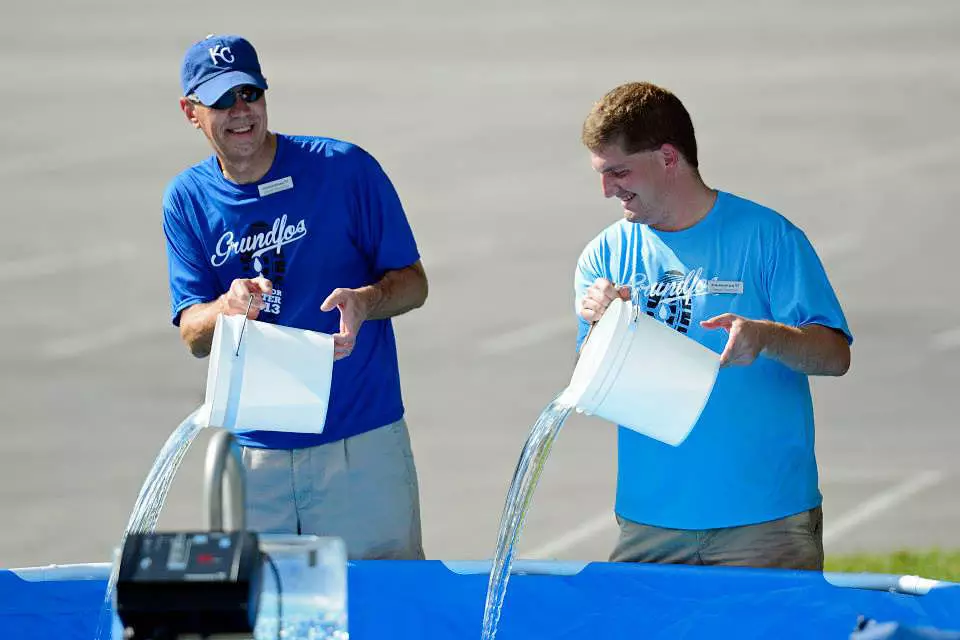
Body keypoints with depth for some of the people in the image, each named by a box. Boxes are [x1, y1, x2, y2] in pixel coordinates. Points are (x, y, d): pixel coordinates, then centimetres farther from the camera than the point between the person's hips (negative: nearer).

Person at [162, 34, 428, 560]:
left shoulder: (344, 168, -3)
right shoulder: (188, 198, 5)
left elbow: (412, 283, 1)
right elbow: (192, 334, 1)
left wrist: (364, 301, -21)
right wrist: (229, 309, -22)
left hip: (361, 443, -2)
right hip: (252, 452, 2)